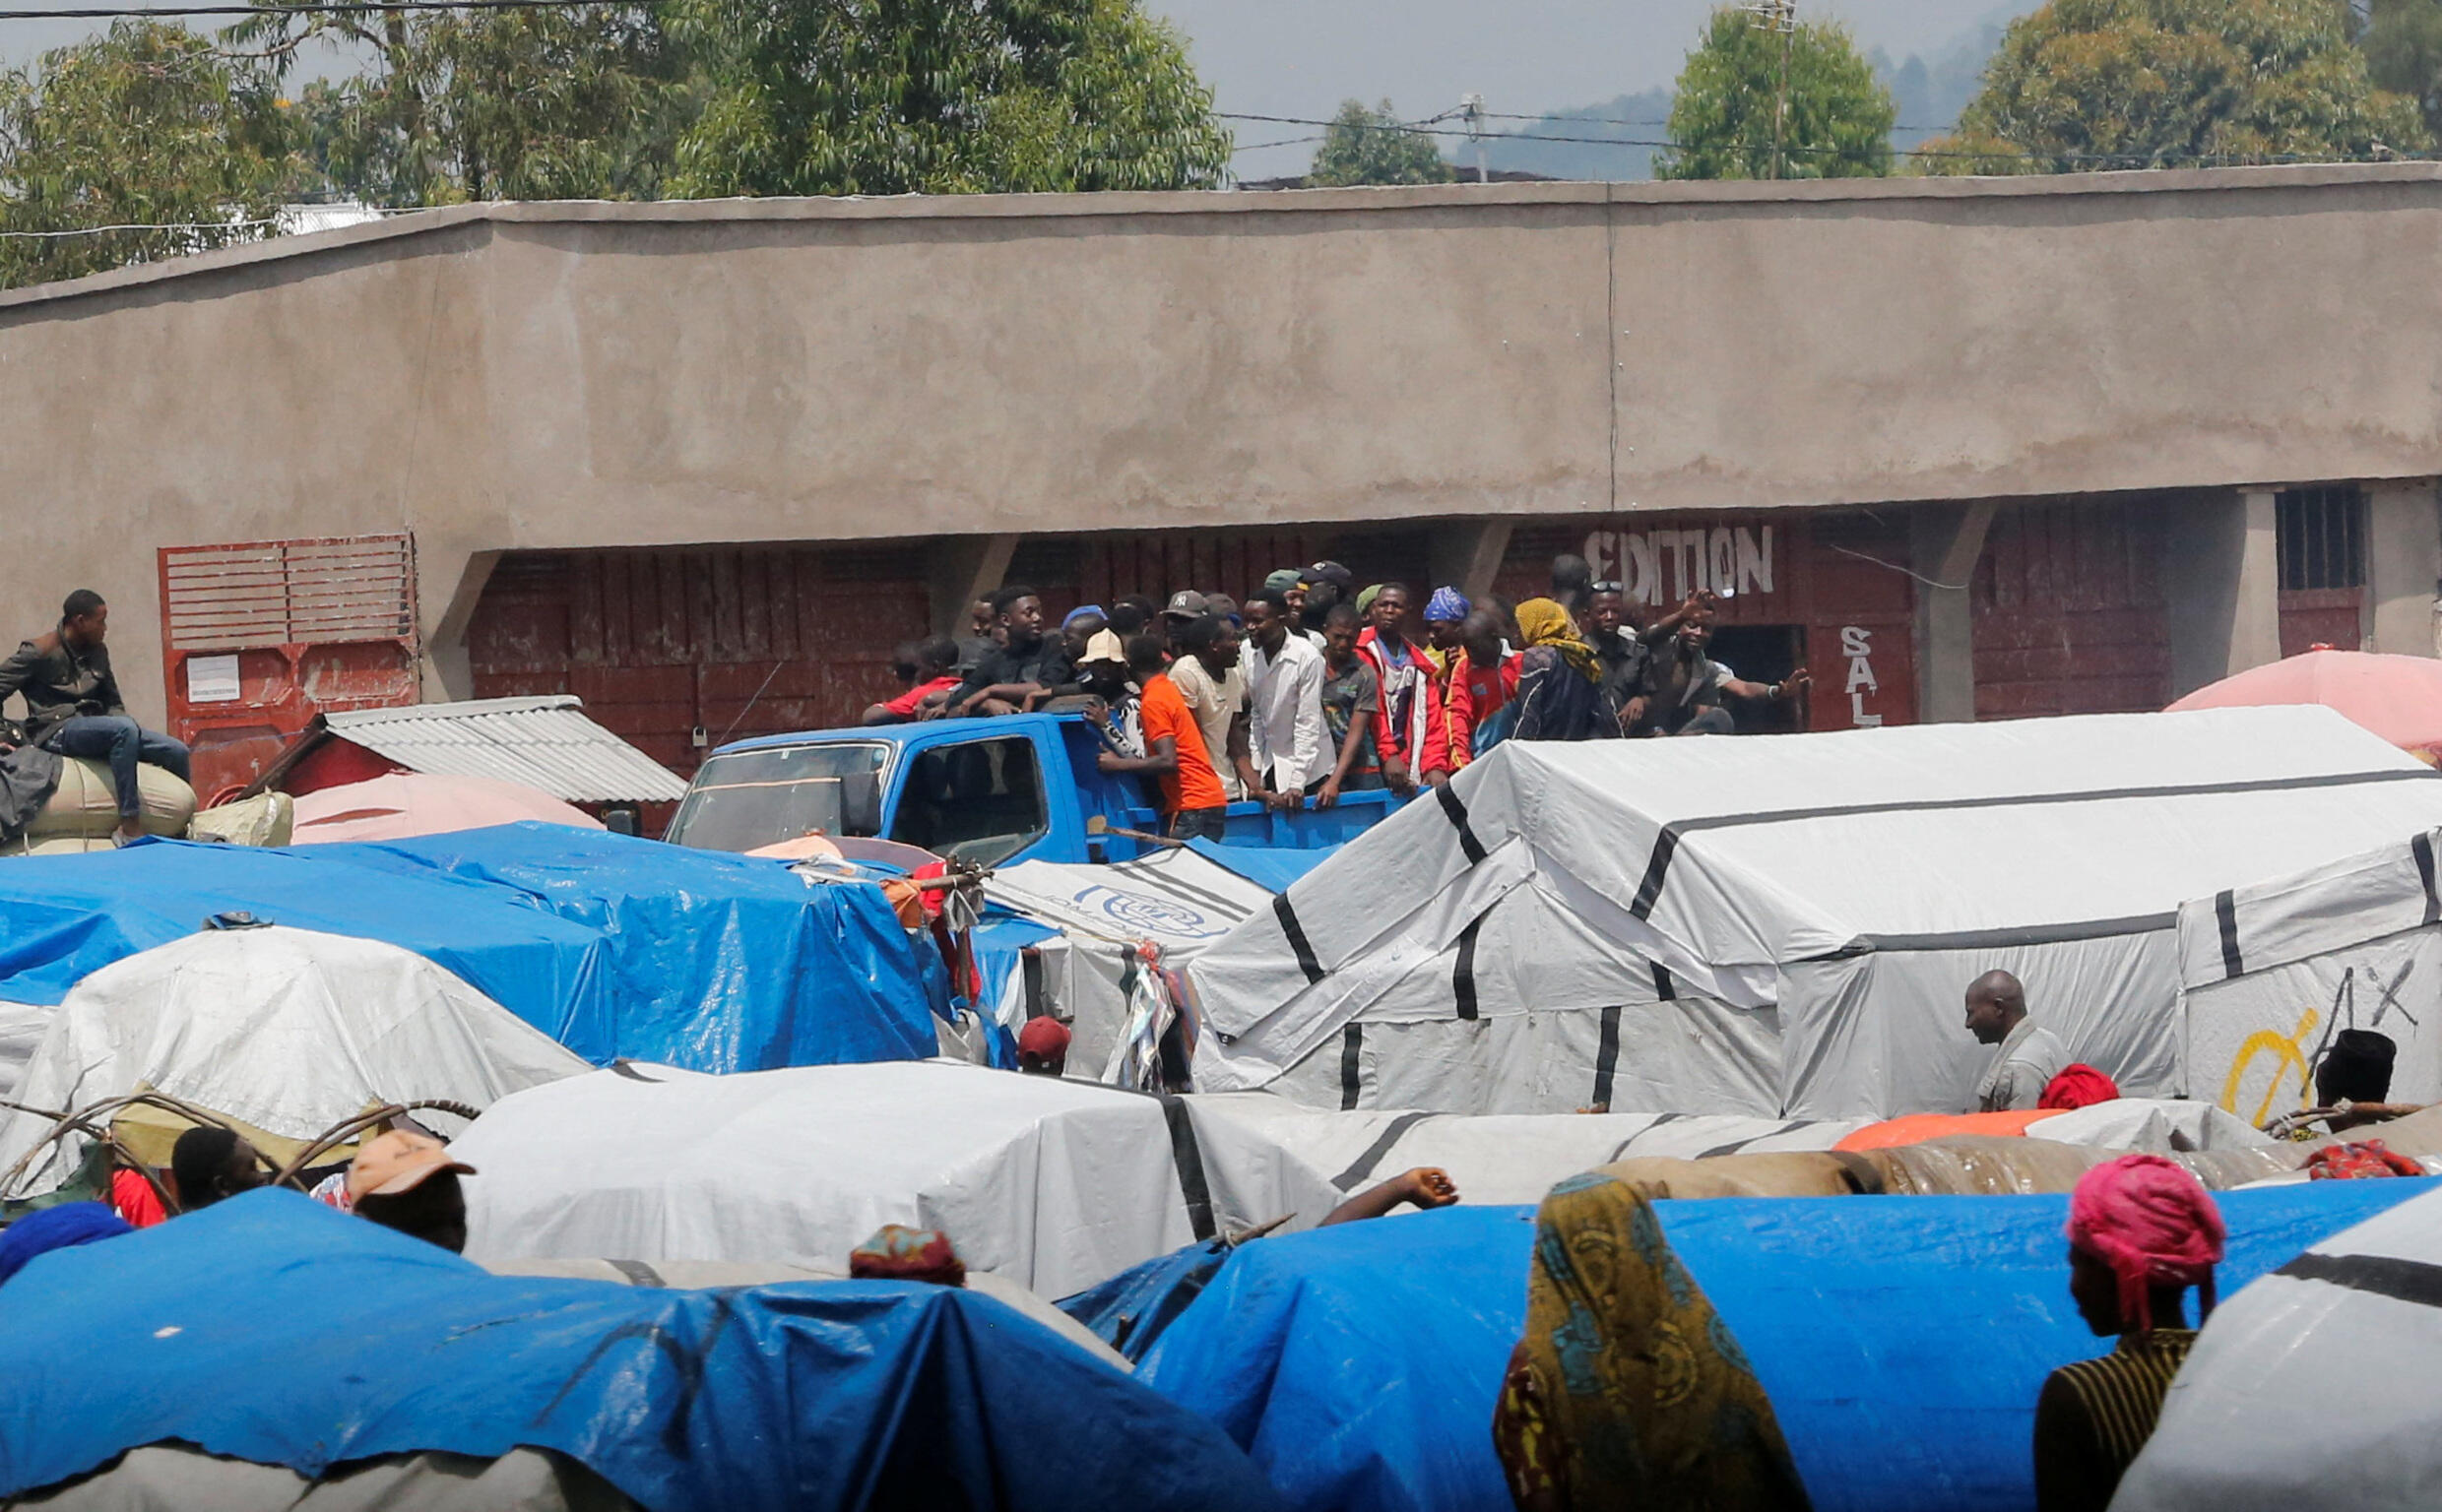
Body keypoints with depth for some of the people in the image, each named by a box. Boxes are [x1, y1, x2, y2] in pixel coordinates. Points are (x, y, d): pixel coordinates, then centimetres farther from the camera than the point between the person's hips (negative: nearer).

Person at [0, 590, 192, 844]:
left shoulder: (97, 652, 15)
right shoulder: (39, 653, -7)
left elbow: (112, 701, 23)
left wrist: (125, 734, 4)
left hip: (92, 729, 8)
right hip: (57, 733, -8)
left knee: (177, 752, -4)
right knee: (124, 728, -37)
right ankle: (130, 828, -38)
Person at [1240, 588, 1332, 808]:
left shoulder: (1307, 658, -16)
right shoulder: (1248, 654, 0)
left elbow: (1308, 723, -16)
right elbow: (1256, 716, 8)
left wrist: (1297, 784, -19)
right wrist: (1255, 770, 5)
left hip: (1308, 769, -5)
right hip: (1270, 765, 5)